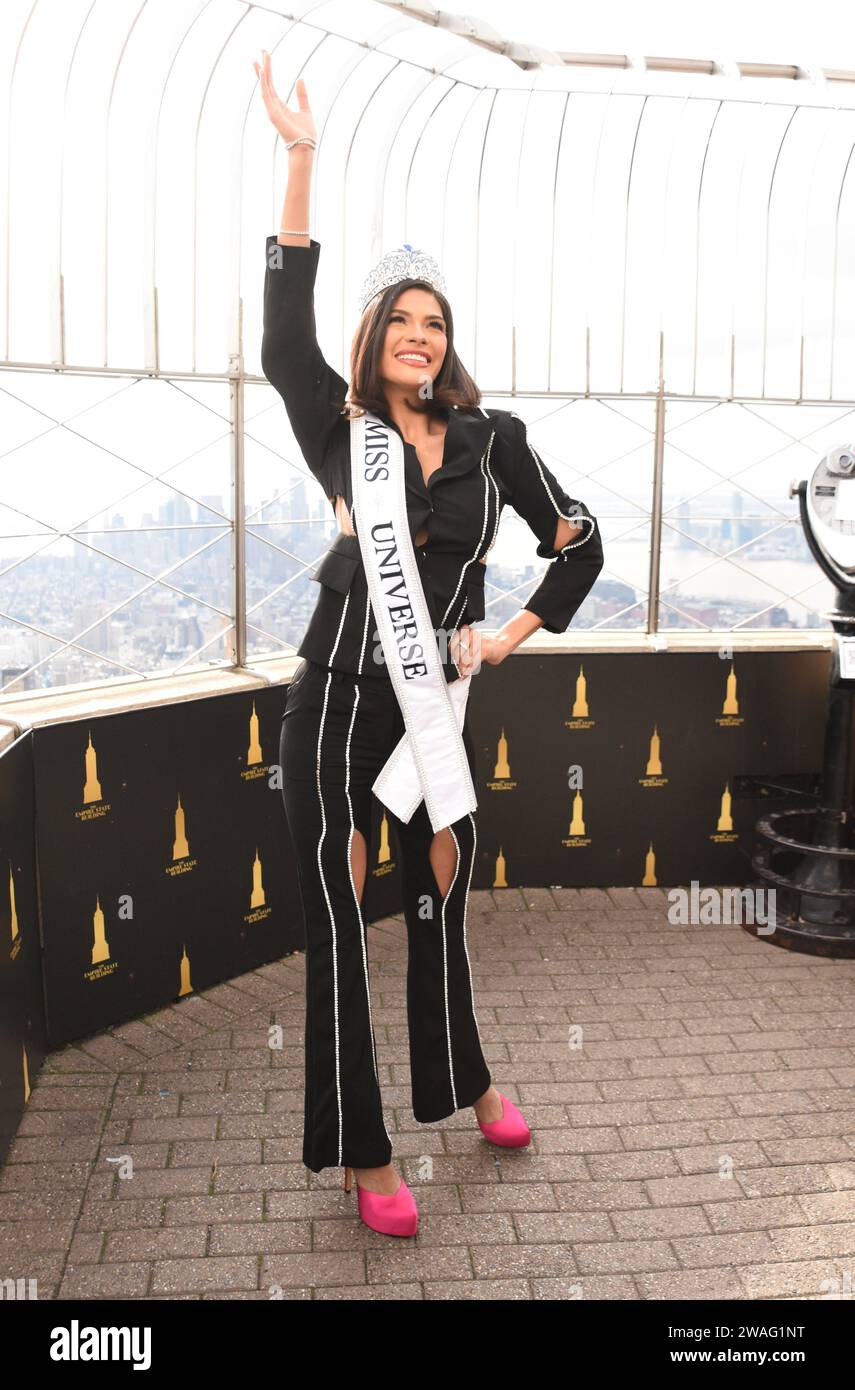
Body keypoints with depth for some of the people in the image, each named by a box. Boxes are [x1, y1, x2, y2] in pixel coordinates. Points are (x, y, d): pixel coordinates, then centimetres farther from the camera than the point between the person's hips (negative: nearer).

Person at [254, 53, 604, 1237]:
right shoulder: (342, 429, -1)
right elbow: (285, 332, -17)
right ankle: (363, 1159, 16)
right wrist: (302, 160, -22)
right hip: (337, 701, -2)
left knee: (440, 901, 16)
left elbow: (579, 540, 12)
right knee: (338, 924, 1)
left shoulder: (493, 438, 4)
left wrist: (519, 633, 4)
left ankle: (467, 1085, 40)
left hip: (437, 700, 2)